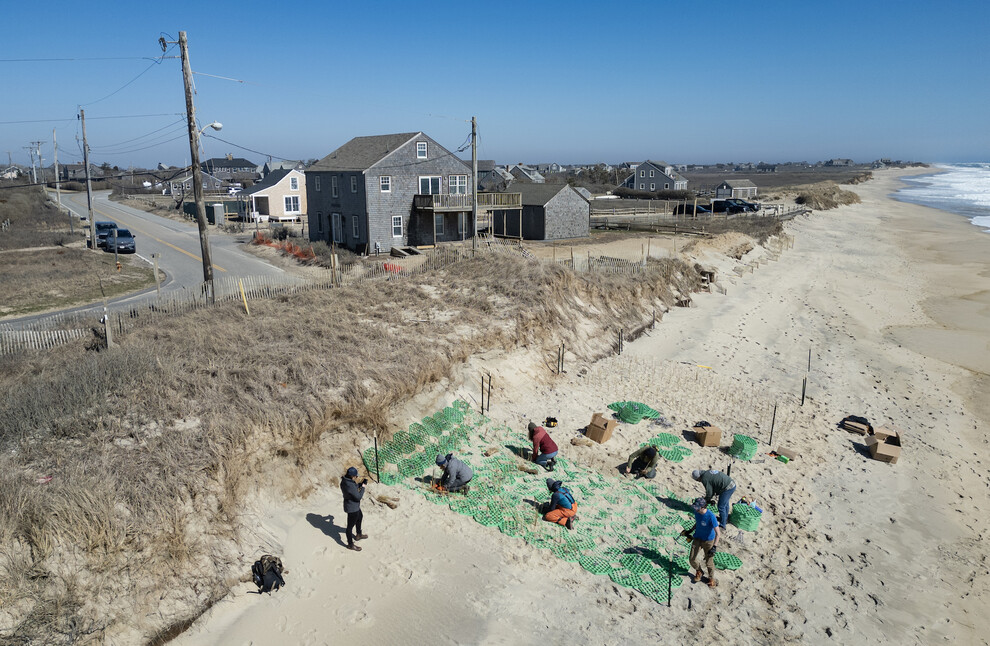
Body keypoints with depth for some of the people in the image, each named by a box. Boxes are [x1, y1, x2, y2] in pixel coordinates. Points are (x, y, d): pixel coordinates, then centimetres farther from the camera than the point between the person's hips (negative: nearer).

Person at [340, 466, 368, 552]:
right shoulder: (350, 485, -35)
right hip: (352, 508, -10)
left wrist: (361, 483, -1)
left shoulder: (345, 480, -6)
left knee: (360, 517, 32)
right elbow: (358, 497, -27)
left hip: (355, 506, 10)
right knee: (350, 526, 8)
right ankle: (350, 545, 27)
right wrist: (363, 487, -17)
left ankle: (359, 535, 52)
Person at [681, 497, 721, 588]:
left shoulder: (711, 516, -29)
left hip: (708, 540, -5)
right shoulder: (696, 512, -10)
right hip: (697, 538, 5)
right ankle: (698, 572, 34)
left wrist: (714, 547, -32)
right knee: (693, 560, 3)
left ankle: (711, 579, 31)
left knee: (709, 562, 3)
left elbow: (718, 533, -27)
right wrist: (690, 531, 15)